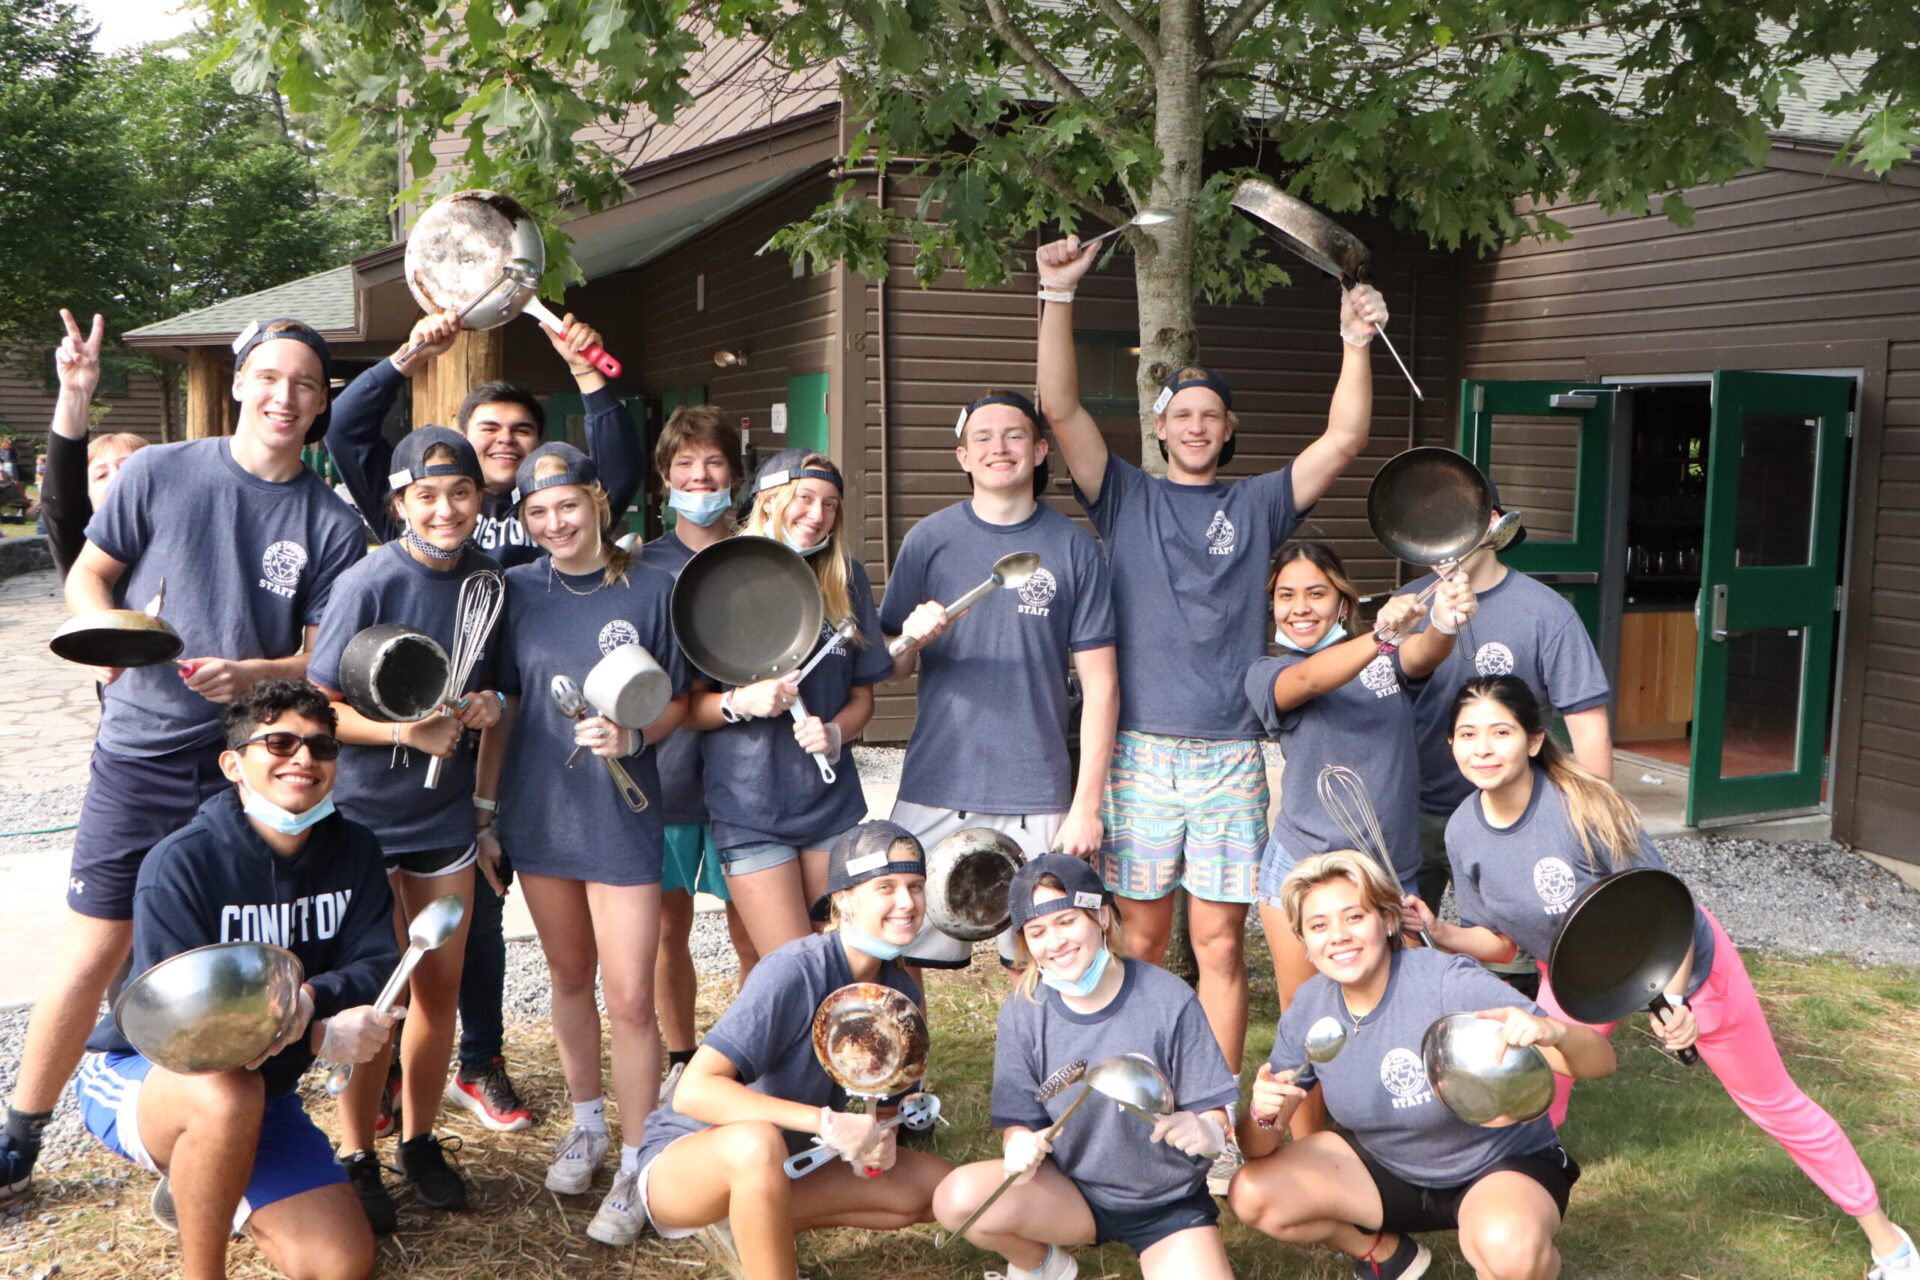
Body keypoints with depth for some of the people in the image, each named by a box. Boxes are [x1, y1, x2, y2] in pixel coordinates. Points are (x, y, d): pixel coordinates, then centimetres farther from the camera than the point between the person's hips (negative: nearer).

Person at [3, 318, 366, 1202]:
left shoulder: (331, 525, 0)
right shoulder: (161, 472, 0)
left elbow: (323, 660, 1)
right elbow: (87, 577, 8)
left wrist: (253, 675, -18)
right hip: (139, 757, 0)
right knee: (93, 952, 4)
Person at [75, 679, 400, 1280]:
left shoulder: (353, 851, -6)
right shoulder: (181, 863, -21)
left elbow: (381, 969, -12)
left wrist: (306, 998, -33)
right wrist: (321, 1038, -33)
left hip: (264, 1088, 5)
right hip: (138, 1077, -5)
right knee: (229, 1093, -41)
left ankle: (195, 1189, 20)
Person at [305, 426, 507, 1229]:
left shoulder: (486, 575, -1)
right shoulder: (370, 583, -16)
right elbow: (318, 708, -14)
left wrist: (489, 704, -8)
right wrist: (404, 731, -27)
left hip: (447, 811, 5)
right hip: (365, 812, -4)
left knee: (441, 985, 11)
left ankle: (420, 1140, 29)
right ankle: (356, 1156, 19)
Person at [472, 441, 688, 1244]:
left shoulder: (651, 593, -5)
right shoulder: (516, 592, 2)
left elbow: (676, 704, 3)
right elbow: (500, 710, 6)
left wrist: (631, 737, -17)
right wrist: (484, 811, 5)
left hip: (621, 815, -3)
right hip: (538, 810, 3)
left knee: (629, 997, -3)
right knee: (569, 976, 17)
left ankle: (635, 1168, 10)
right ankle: (587, 1123, 36)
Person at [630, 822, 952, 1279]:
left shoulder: (902, 992, -5)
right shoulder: (793, 972, -27)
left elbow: (881, 1101, 9)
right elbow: (693, 1092, -34)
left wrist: (877, 1138, -16)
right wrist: (825, 1122, -41)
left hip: (786, 1170, 8)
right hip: (682, 1164, -7)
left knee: (940, 1187, -2)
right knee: (757, 1142, -40)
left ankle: (748, 1228, 8)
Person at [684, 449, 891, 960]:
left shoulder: (845, 579, 7)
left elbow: (862, 695, 12)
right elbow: (685, 704, -3)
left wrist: (834, 732, -9)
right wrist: (740, 703, -22)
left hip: (833, 801, 4)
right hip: (750, 811, -4)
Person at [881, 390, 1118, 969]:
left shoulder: (1073, 548, 2)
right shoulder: (928, 540, 4)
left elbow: (1100, 684, 2)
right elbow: (888, 668, 7)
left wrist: (1087, 803, -4)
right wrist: (911, 639, -15)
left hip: (1039, 799, 0)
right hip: (936, 791, 1)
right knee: (905, 958, 2)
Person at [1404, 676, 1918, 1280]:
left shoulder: (1581, 806, -34)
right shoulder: (1463, 832, -18)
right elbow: (1500, 941, -7)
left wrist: (1674, 998, -33)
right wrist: (1439, 933, -24)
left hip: (1679, 963, -4)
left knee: (1774, 1101, 10)